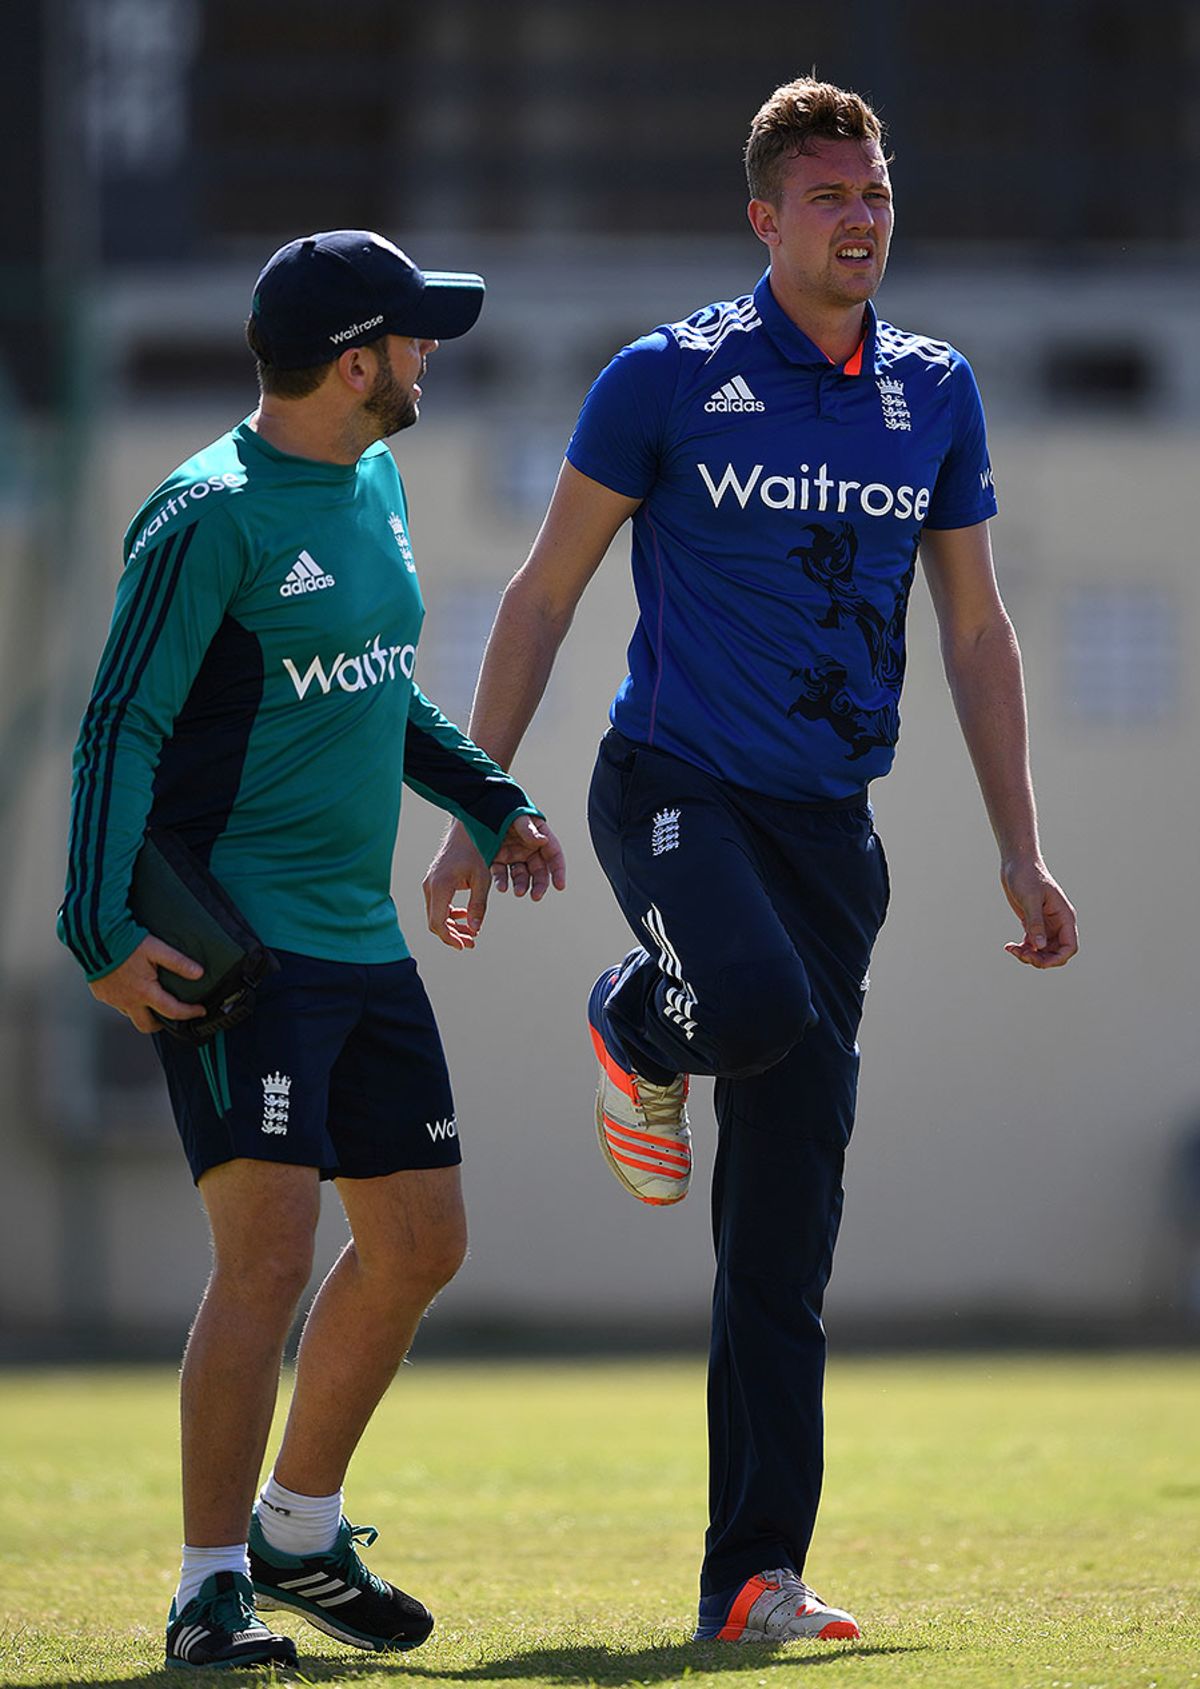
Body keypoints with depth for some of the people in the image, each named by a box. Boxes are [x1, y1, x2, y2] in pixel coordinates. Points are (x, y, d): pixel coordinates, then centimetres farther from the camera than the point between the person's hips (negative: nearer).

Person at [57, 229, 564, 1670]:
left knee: (420, 1239, 12)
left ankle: (298, 1530, 29)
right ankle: (210, 1592, -12)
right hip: (232, 940, -9)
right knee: (268, 1245, -17)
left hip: (360, 941, 9)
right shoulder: (211, 515, -14)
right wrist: (103, 931, -24)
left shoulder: (375, 485, 13)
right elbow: (120, 726, -16)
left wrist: (485, 799, 25)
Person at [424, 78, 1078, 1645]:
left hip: (829, 818, 4)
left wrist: (1020, 853, 10)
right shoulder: (669, 379, -3)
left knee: (785, 1239, -1)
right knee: (758, 1001, -37)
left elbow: (976, 631, 16)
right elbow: (545, 593, 2)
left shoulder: (935, 394, 9)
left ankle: (753, 1578, 1)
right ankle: (638, 1030, 2)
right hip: (671, 789, -4)